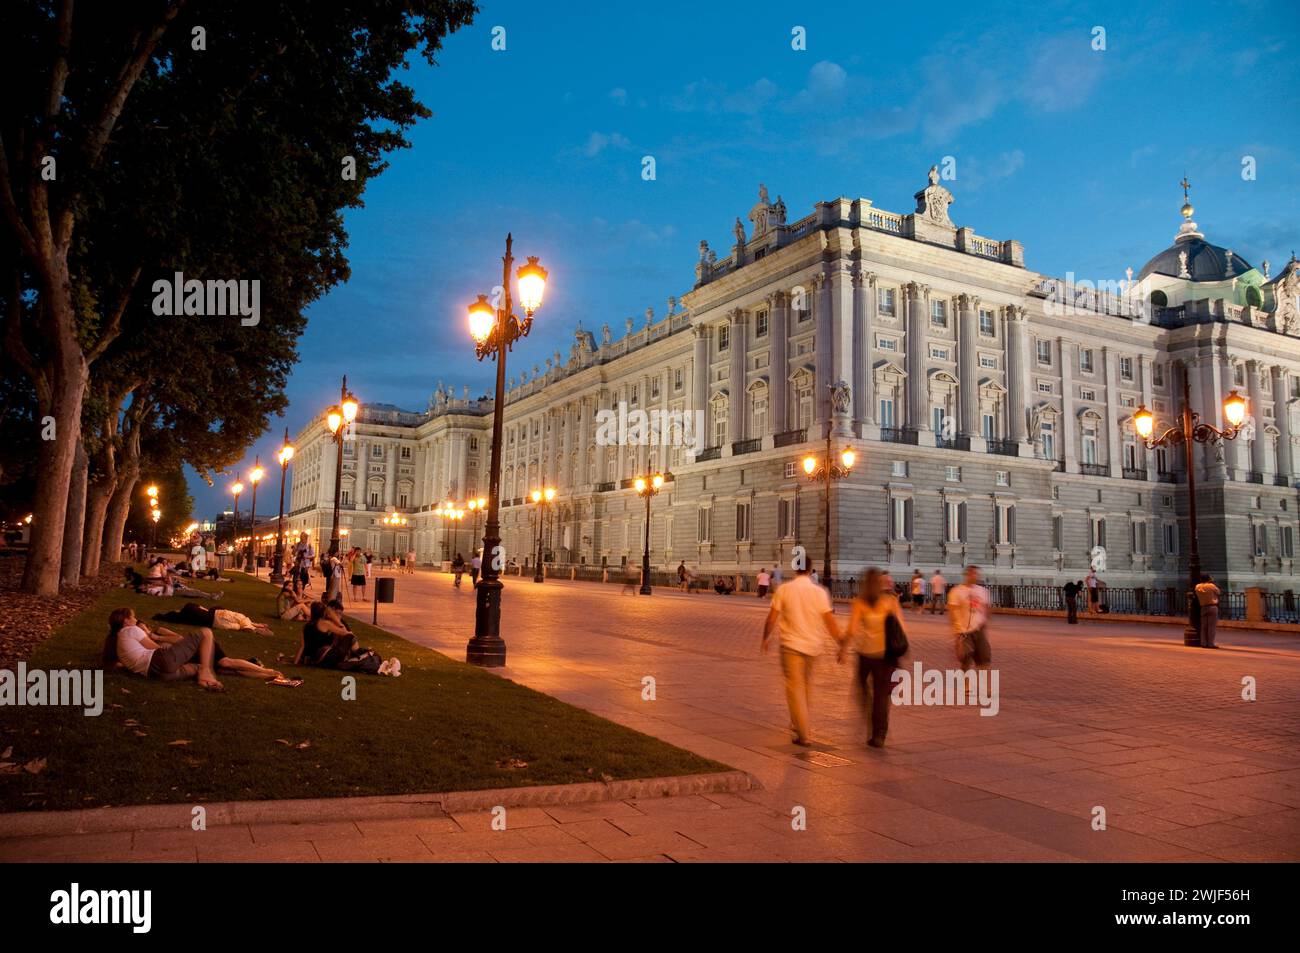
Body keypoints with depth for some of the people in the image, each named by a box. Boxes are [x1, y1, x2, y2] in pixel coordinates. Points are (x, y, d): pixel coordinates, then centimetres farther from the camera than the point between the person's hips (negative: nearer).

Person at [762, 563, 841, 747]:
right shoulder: (820, 592, -6)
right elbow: (830, 621, -8)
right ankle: (798, 723, 36)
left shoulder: (783, 590, -7)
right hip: (813, 644, 2)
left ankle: (804, 735, -1)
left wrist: (765, 638, 11)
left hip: (791, 644, -2)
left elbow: (771, 619, -5)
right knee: (806, 684, 22)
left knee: (795, 687, 2)